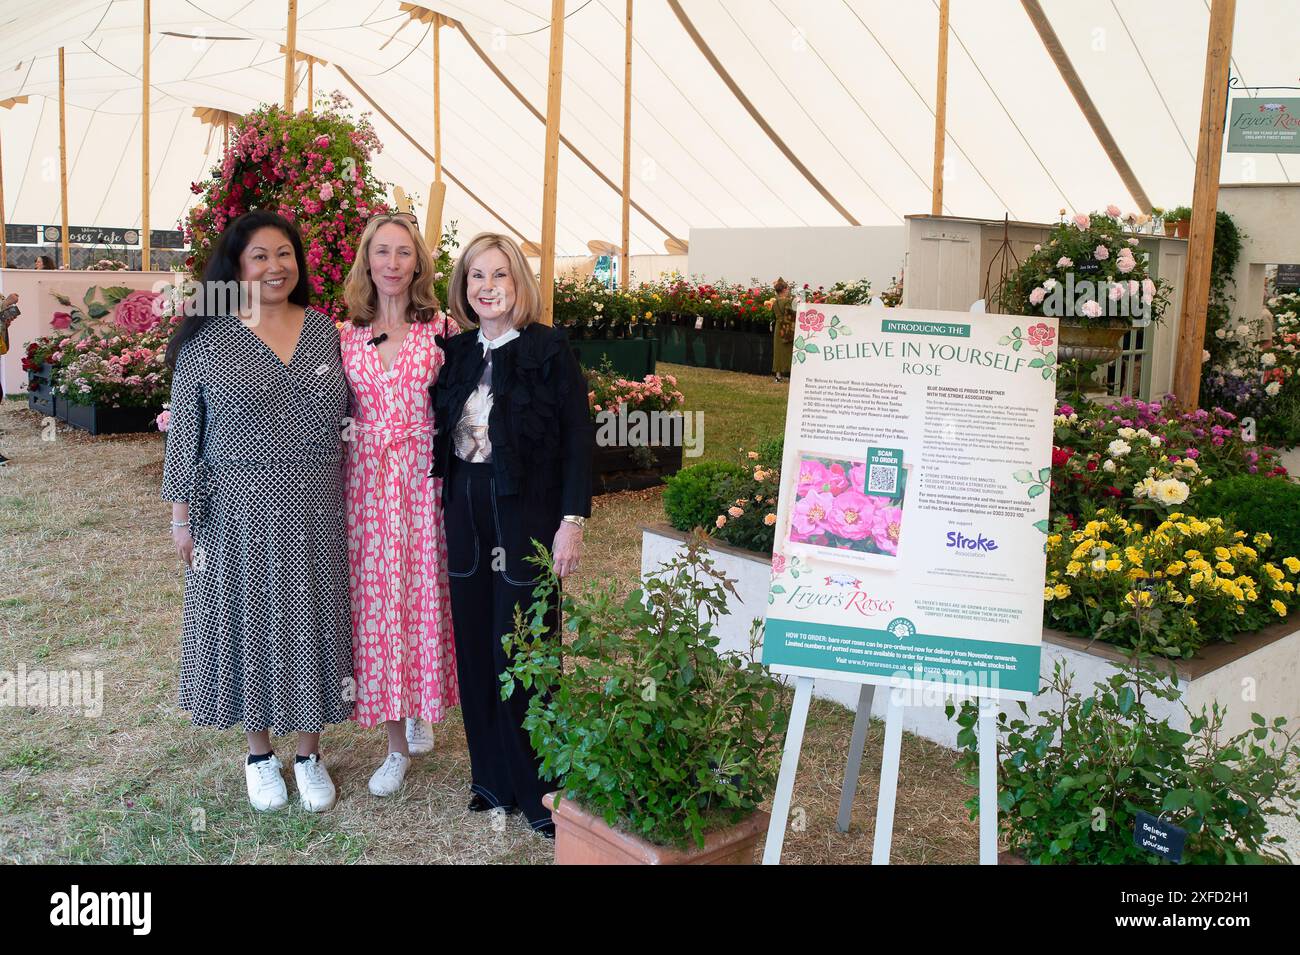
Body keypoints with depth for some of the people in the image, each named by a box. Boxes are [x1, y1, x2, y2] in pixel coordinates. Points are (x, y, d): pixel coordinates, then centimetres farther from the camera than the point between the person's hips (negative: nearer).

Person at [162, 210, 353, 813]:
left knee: (312, 622, 8)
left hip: (314, 512, 2)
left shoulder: (323, 330, 5)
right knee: (249, 622, 8)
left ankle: (309, 753, 25)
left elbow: (344, 420, 11)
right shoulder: (206, 339, -3)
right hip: (240, 513, -2)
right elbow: (184, 433, -1)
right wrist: (182, 516, -3)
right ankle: (259, 753, 27)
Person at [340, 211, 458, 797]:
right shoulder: (347, 335, 6)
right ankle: (398, 743, 16)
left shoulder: (441, 329, 0)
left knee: (422, 595, 4)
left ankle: (420, 708, 32)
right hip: (366, 481, 2)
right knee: (377, 602, 4)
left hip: (424, 480, -2)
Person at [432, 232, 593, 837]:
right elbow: (442, 434, 14)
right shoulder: (456, 353, 10)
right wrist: (449, 509, 5)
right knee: (475, 648, 9)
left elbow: (578, 439, -7)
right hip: (466, 516, 5)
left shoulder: (549, 349, -5)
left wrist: (572, 521, -12)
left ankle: (539, 791, 12)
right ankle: (493, 777, 23)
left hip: (527, 516, -5)